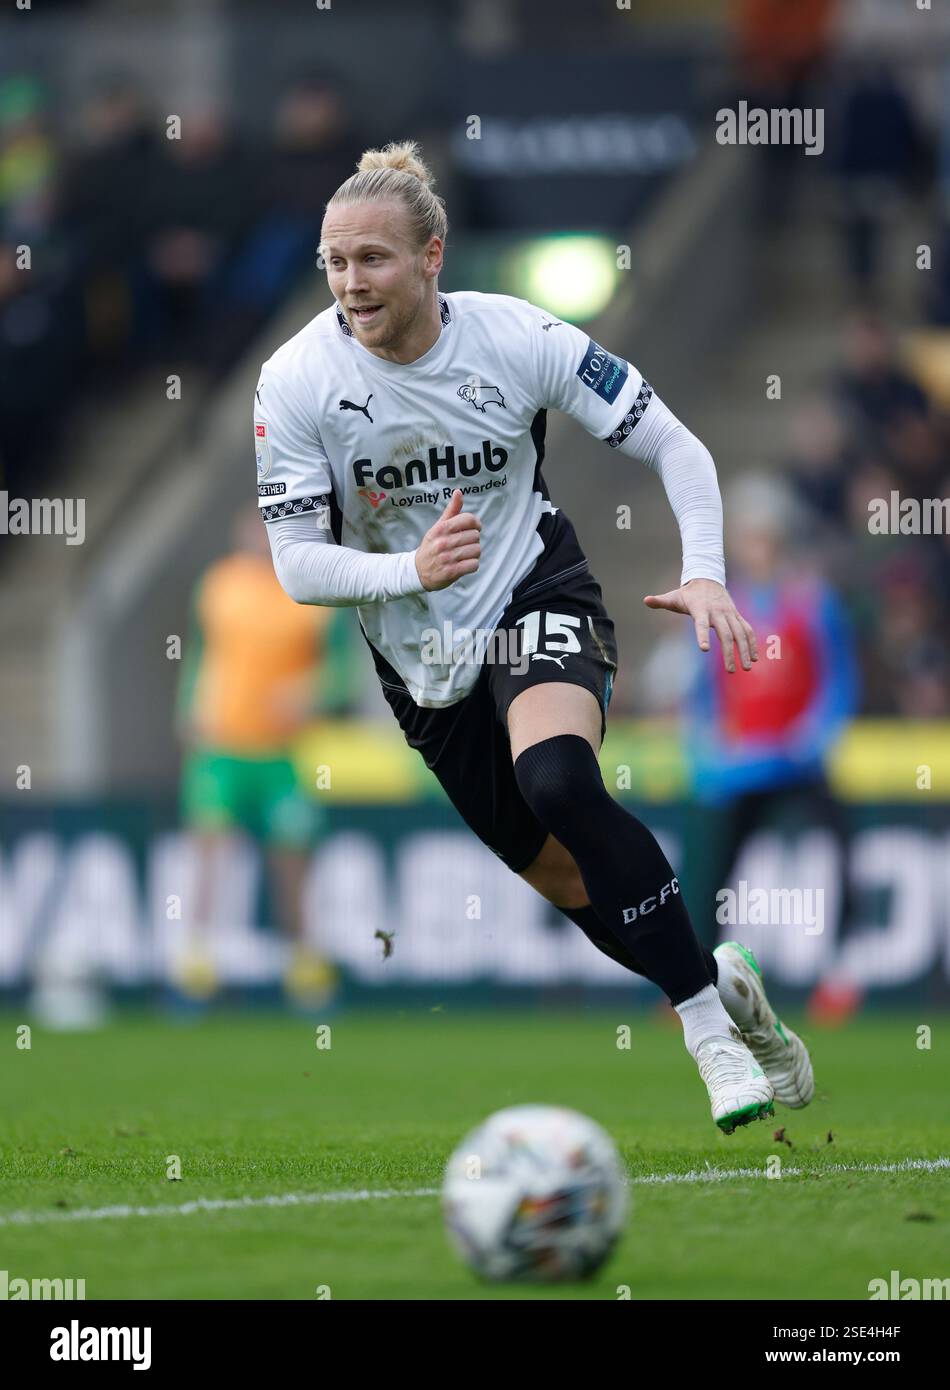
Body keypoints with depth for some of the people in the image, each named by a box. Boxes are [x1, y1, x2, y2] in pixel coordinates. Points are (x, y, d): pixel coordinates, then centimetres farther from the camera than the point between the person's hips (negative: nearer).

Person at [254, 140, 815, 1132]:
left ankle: (709, 1022, -23)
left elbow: (675, 447, -9)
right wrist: (412, 570, -33)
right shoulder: (296, 382, -16)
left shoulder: (517, 339, -17)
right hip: (421, 657, 3)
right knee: (565, 881, 6)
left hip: (539, 597, -3)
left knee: (556, 782, -32)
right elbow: (295, 566, -15)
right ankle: (723, 989, 32)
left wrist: (705, 574, -25)